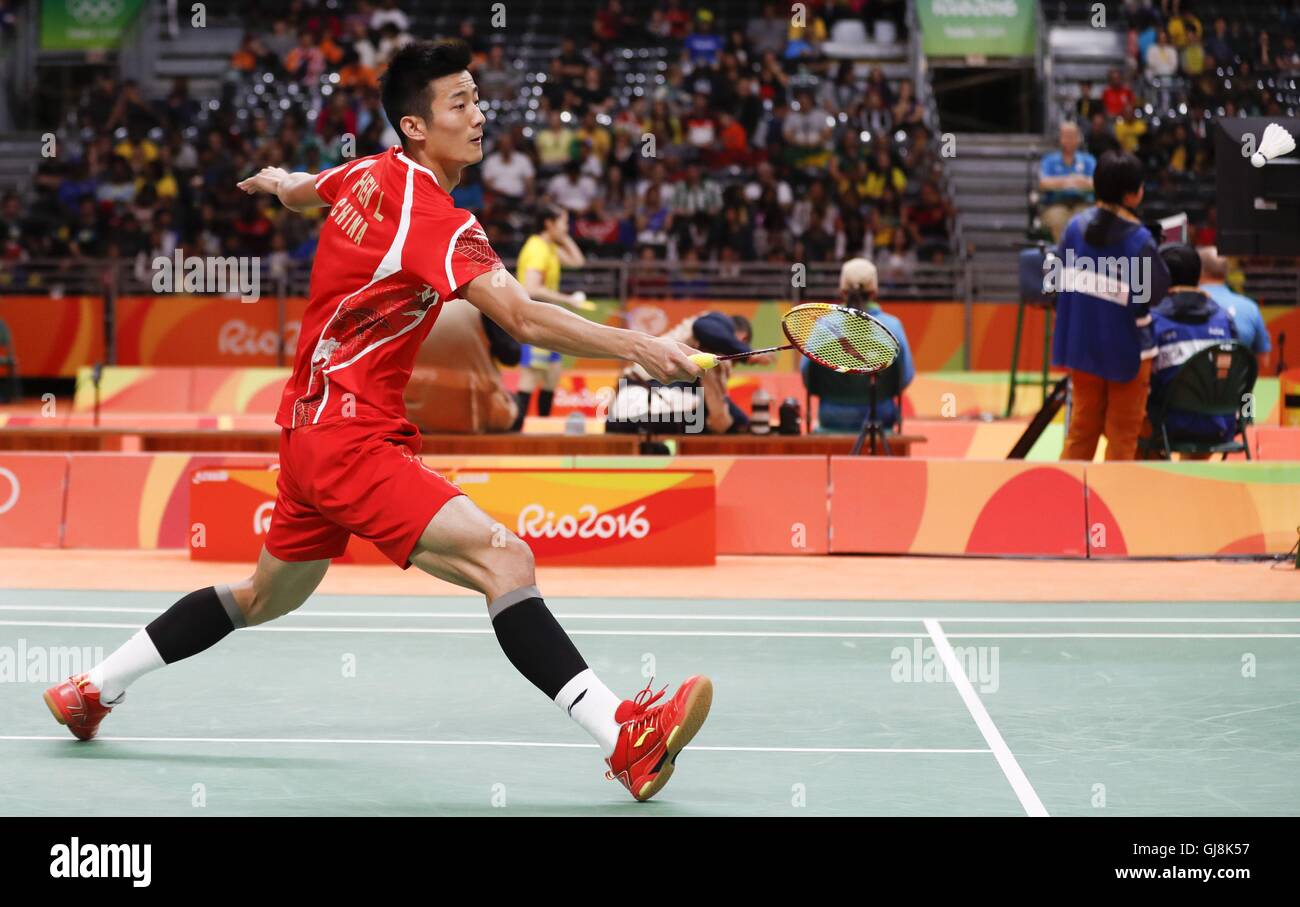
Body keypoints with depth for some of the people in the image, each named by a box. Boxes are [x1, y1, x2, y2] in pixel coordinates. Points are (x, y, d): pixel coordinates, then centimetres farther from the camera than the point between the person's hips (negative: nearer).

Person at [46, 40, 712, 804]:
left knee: (268, 597, 30)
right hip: (350, 435, -11)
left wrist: (279, 182, 54)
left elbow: (296, 189, 31)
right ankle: (625, 737, -37)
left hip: (312, 424, 11)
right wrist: (639, 348, -38)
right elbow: (523, 317, -32)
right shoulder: (438, 222, -20)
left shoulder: (369, 176, 7)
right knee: (504, 559, -25)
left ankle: (94, 690, 41)